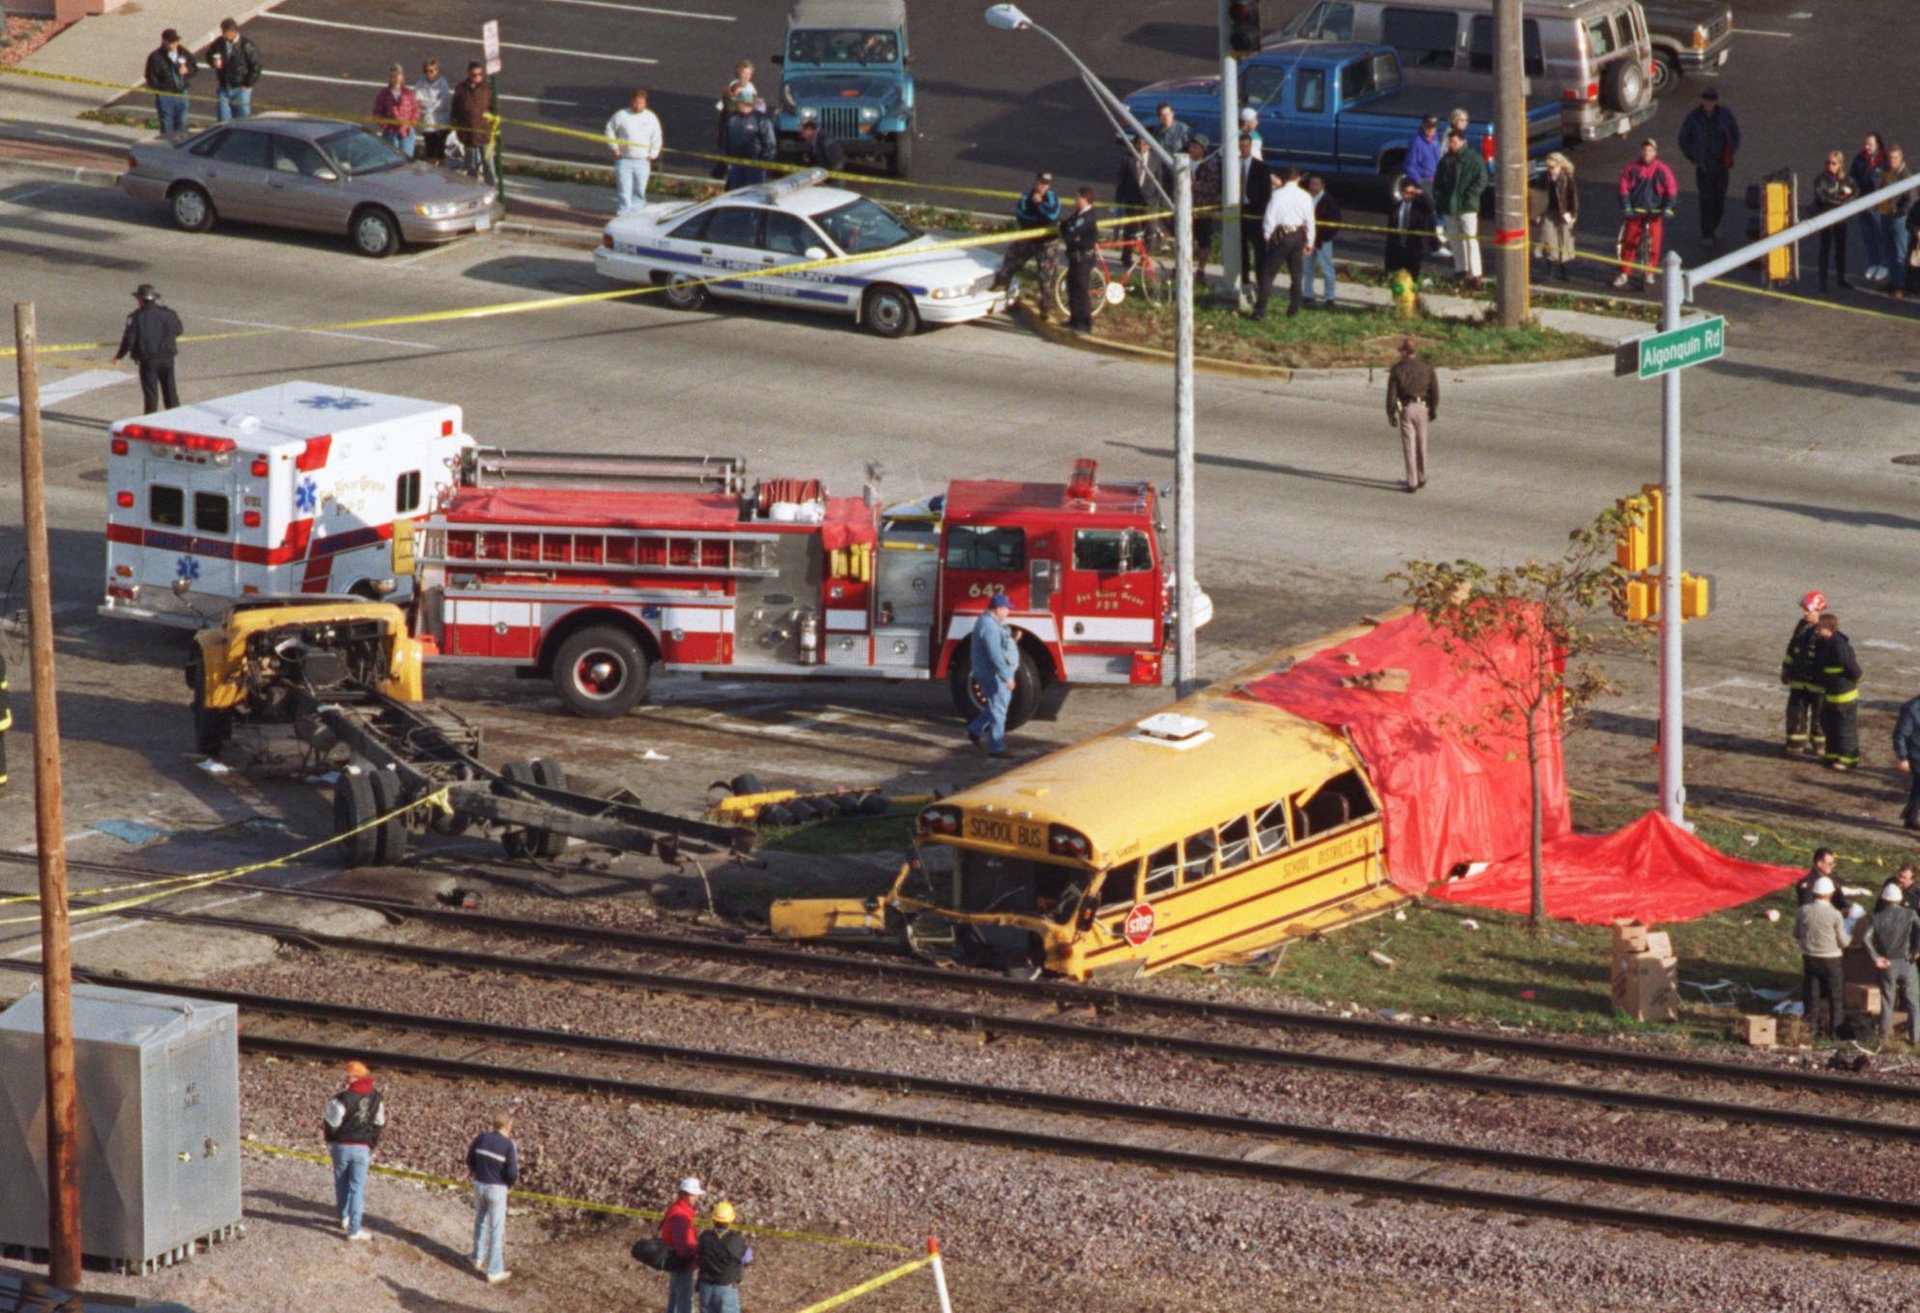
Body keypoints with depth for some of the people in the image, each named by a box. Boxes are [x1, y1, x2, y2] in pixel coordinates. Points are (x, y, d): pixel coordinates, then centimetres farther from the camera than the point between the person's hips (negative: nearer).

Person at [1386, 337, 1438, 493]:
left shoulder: (1397, 369, -5)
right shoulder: (1427, 368, 1)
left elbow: (1391, 394, -6)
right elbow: (1435, 391, 0)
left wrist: (1390, 414, 3)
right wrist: (1433, 411, 12)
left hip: (1405, 409, -3)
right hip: (1422, 408, 3)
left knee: (1409, 446, 0)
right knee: (1421, 445, 18)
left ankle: (1412, 483, -3)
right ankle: (1422, 478, 29)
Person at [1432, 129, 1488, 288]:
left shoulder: (1474, 159, -5)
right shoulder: (1446, 160, 12)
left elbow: (1481, 181, -7)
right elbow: (1438, 181, 17)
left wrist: (1469, 196, -15)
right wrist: (1438, 198, 4)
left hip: (1467, 207, -6)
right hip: (1449, 207, 6)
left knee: (1471, 239, -11)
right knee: (1456, 239, 13)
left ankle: (1475, 274, -15)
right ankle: (1461, 270, 25)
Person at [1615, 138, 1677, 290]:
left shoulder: (1662, 170, -4)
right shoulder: (1632, 169, -2)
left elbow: (1671, 190, -2)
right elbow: (1624, 188, 2)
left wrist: (1667, 208, -11)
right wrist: (1626, 207, -7)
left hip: (1655, 212, -1)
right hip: (1635, 211, 1)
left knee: (1654, 242, -1)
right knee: (1629, 242, -1)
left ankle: (1650, 273, 14)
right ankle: (1624, 273, 7)